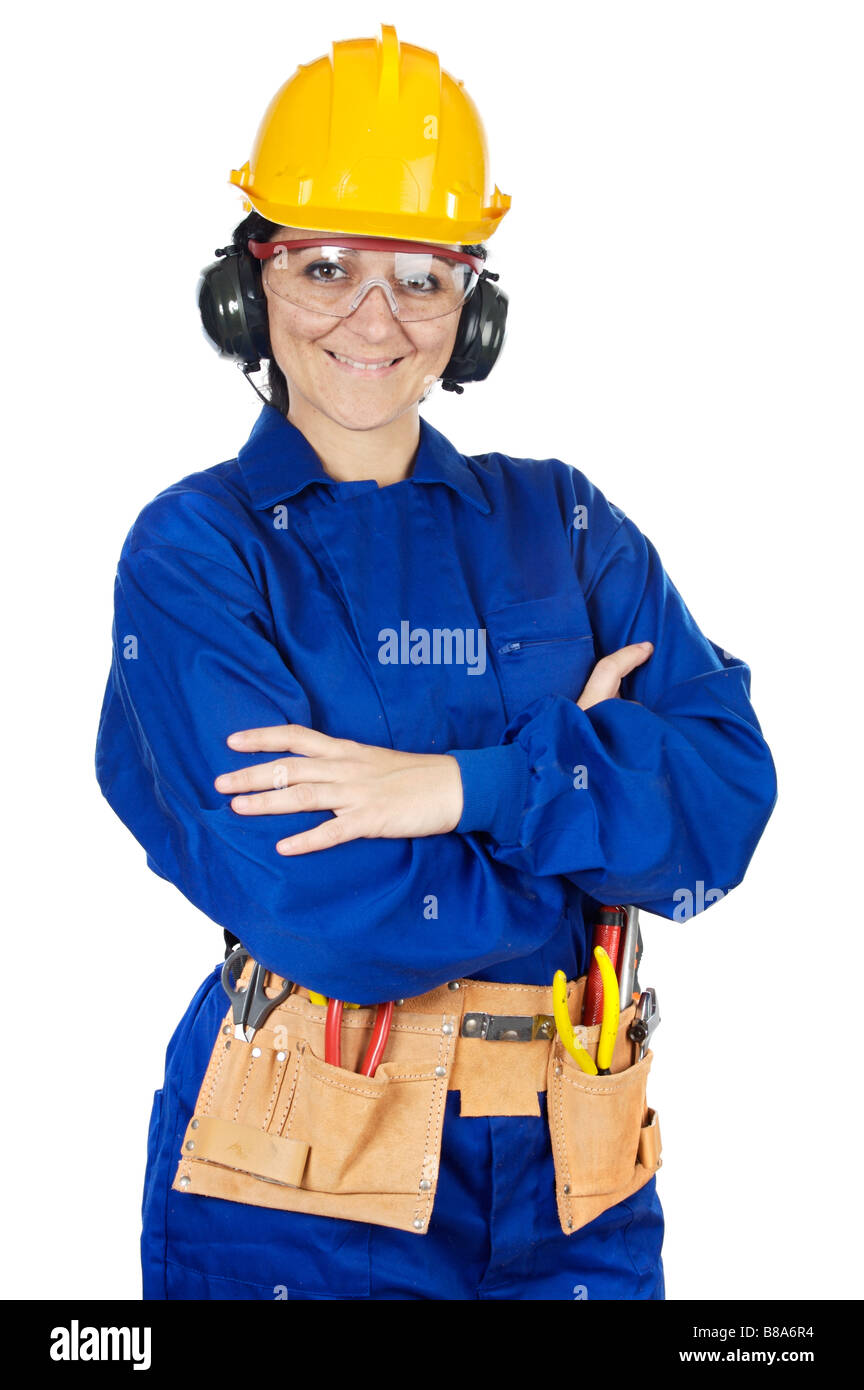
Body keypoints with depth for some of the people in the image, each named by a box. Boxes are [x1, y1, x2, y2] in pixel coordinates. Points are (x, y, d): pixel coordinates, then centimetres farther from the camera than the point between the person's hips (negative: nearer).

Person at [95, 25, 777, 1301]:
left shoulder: (560, 524, 6)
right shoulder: (194, 551, -6)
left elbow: (731, 788, -7)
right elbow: (319, 905, -18)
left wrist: (472, 785, -20)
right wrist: (578, 793, -8)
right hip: (301, 1179, -3)